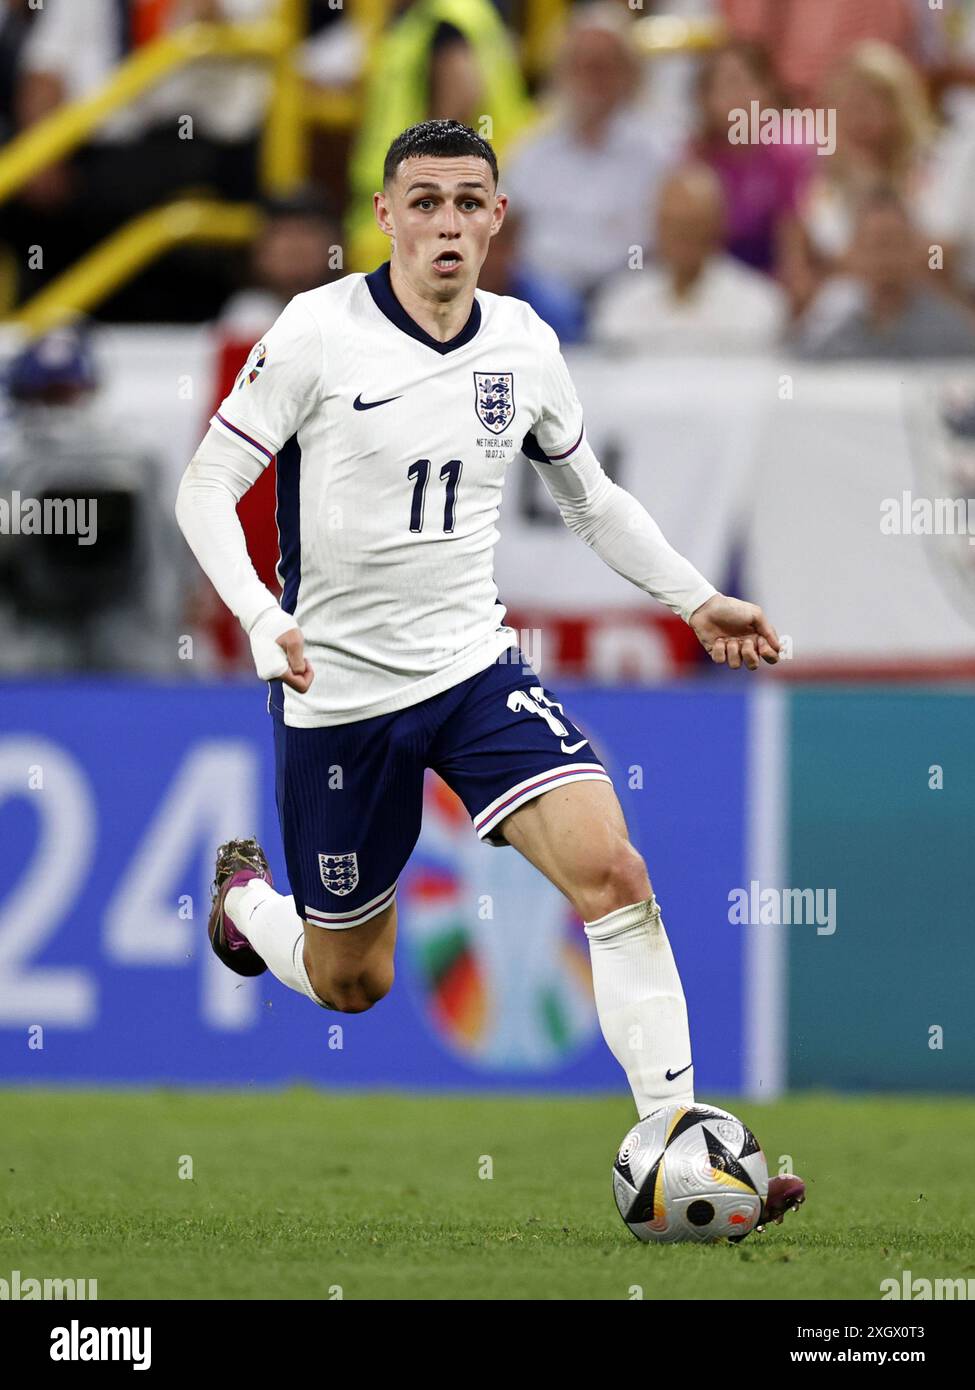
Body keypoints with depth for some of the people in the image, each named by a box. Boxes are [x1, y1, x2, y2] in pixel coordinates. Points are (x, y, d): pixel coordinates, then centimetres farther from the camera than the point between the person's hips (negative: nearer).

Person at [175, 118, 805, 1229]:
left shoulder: (524, 345, 2)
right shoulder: (318, 332, -13)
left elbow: (589, 494, 19)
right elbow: (205, 487, -11)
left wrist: (695, 600, 12)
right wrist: (264, 618, -27)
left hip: (476, 667, 3)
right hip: (338, 690, -3)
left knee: (610, 867, -21)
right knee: (351, 984, 9)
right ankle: (243, 897, 45)